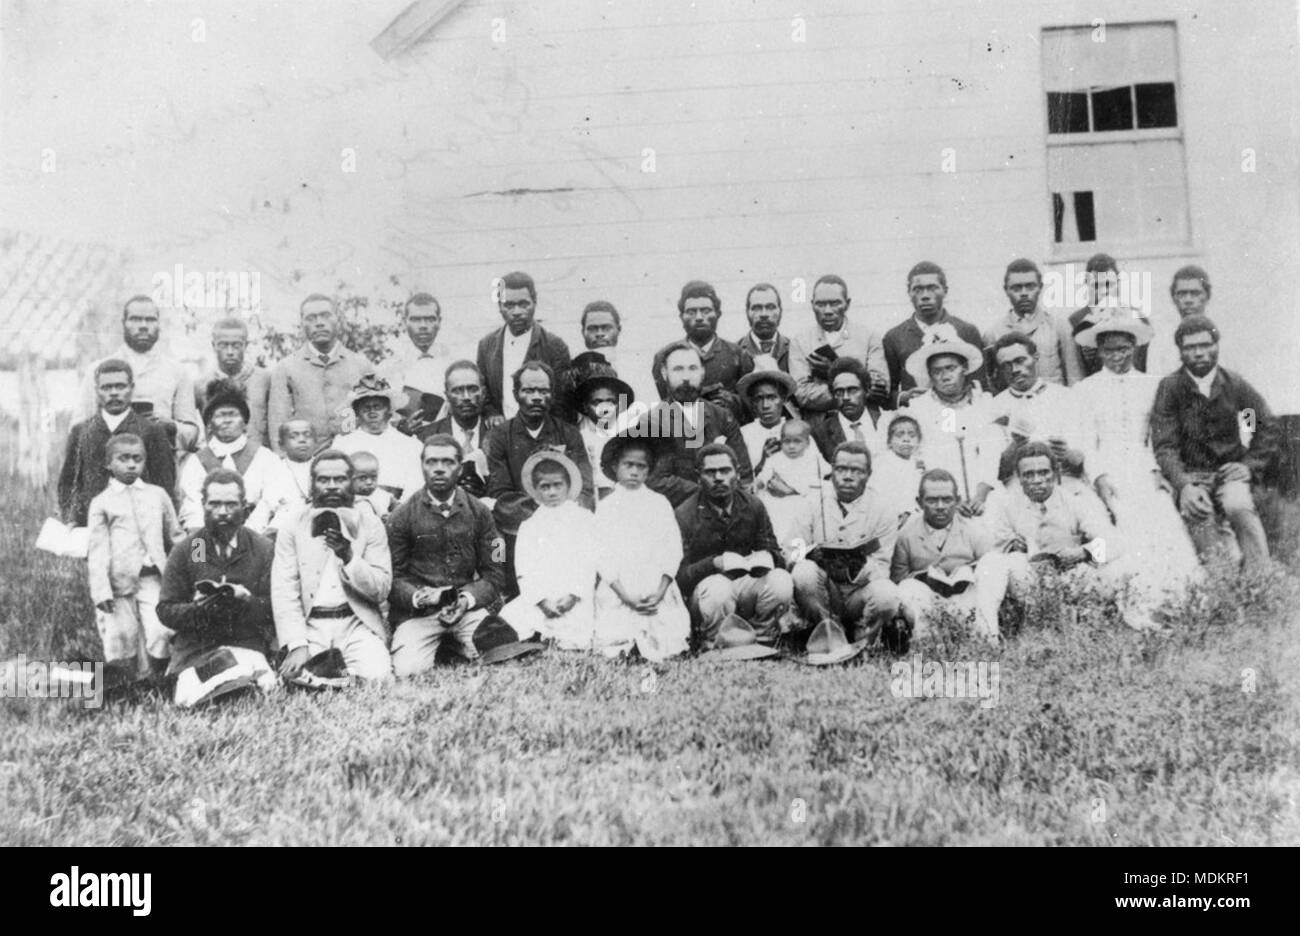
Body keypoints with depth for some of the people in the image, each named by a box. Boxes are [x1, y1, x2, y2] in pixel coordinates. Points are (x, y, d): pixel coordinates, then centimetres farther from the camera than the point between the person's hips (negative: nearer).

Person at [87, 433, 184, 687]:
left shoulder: (157, 495, 12)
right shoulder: (101, 502, 6)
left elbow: (175, 535, 20)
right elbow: (97, 550, 1)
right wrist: (101, 590, -7)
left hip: (152, 576, 1)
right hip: (119, 581, -1)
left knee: (160, 633, -13)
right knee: (120, 638, -1)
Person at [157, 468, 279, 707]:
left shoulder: (264, 549, 5)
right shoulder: (183, 551, 5)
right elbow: (166, 611, 3)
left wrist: (246, 601, -20)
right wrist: (199, 609, -17)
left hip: (248, 642, -1)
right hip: (195, 646, 1)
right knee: (188, 699, -29)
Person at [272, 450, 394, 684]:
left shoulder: (371, 526, 6)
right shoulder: (293, 527, 6)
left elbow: (382, 590, 0)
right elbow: (283, 590, -3)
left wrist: (349, 557, -17)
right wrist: (297, 644, -16)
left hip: (356, 623, 0)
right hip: (310, 624, 0)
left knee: (377, 675, -26)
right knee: (293, 675, -27)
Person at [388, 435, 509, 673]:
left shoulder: (479, 513, 7)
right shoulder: (401, 517, 2)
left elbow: (494, 573, 5)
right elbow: (393, 575, 2)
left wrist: (468, 598, -13)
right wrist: (417, 596, -19)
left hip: (469, 606, 2)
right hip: (418, 612, -1)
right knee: (408, 669, -26)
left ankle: (453, 643, 10)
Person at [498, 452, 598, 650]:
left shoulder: (586, 519, 13)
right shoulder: (529, 526, 18)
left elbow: (590, 564, 4)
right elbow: (525, 571, 7)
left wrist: (573, 595, -11)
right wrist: (542, 600, -10)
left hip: (576, 600, -2)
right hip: (539, 598, 2)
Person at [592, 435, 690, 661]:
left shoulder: (659, 503, 9)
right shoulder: (606, 506, 7)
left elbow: (673, 549, 4)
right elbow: (602, 556, 0)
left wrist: (660, 591, -9)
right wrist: (626, 596, -10)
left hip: (658, 591, 1)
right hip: (618, 591, 0)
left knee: (669, 647, -13)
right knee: (614, 648, -13)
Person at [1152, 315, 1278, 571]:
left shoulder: (1234, 384, 3)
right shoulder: (1170, 388, -3)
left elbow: (1268, 427, 13)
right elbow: (1165, 446, -8)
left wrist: (1251, 465, -1)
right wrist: (1183, 486, -24)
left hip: (1228, 472, 1)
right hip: (1190, 475, -1)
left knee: (1239, 507, -31)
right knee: (1197, 513, -33)